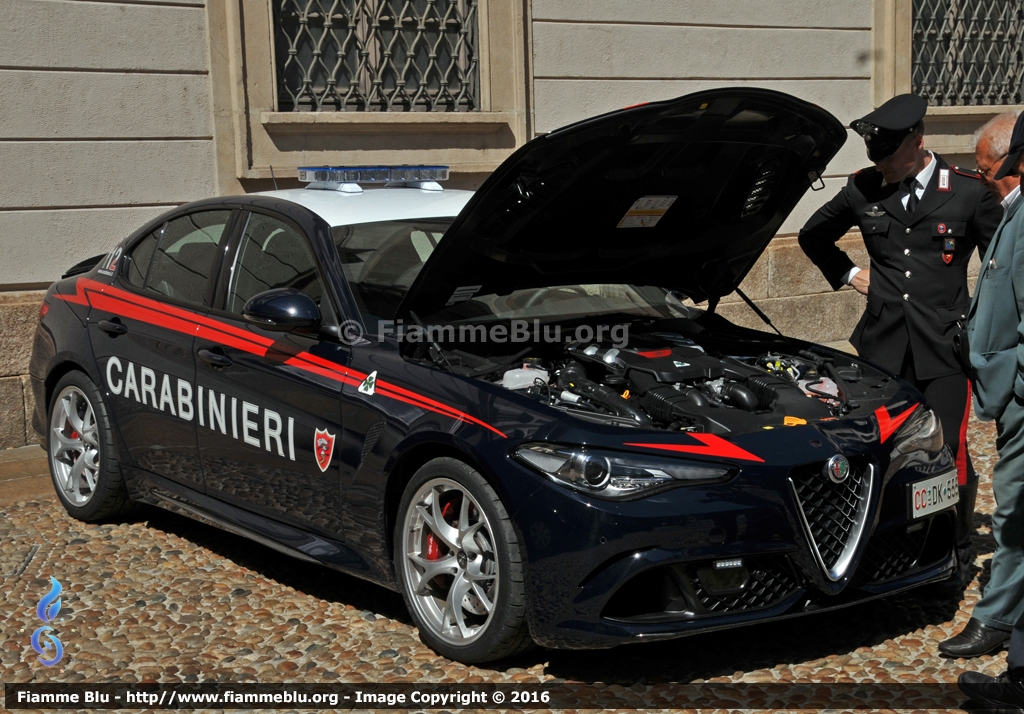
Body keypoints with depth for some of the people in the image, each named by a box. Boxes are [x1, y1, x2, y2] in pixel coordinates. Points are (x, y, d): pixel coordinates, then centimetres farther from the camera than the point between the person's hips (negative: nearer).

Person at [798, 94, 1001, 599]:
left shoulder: (967, 192, -2)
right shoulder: (864, 189, 6)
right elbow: (813, 236, 24)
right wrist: (849, 275, 15)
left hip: (945, 347, -3)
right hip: (884, 344, 3)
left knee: (948, 453, -4)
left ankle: (957, 550, 16)